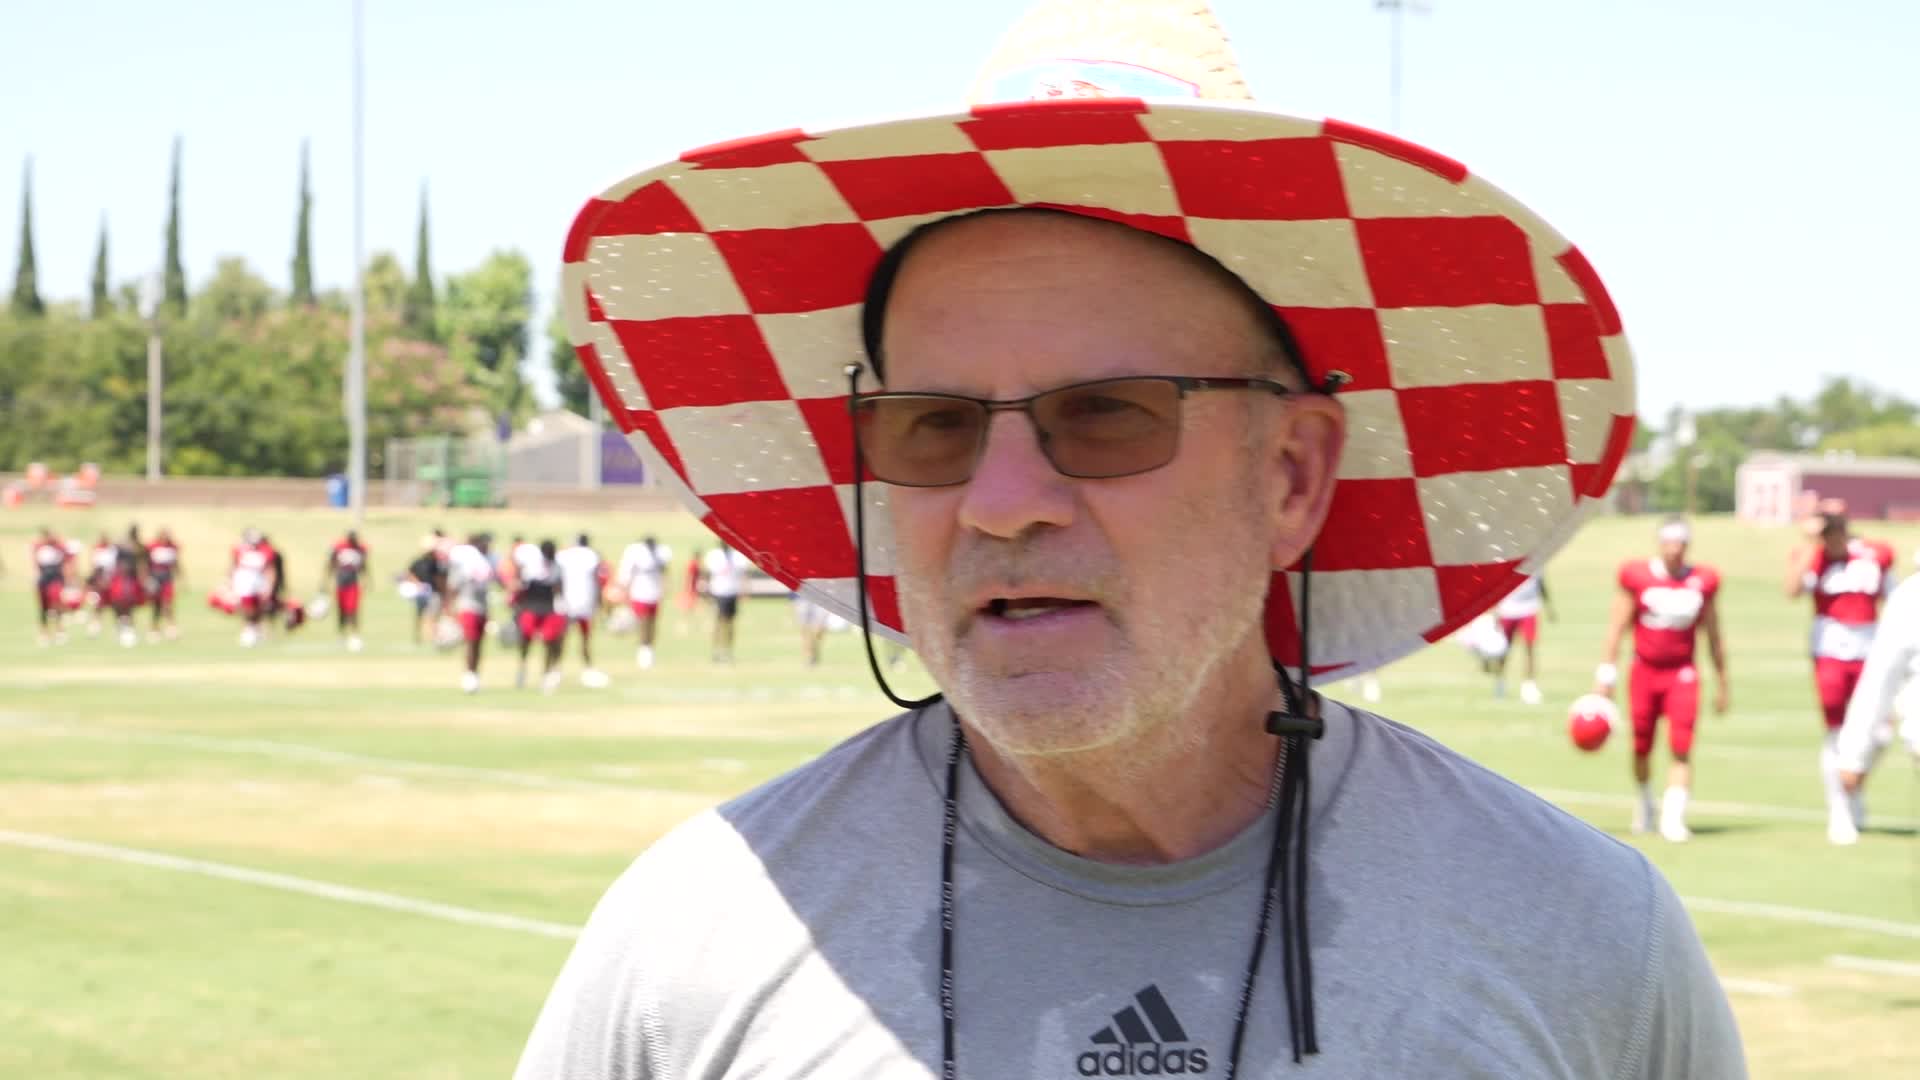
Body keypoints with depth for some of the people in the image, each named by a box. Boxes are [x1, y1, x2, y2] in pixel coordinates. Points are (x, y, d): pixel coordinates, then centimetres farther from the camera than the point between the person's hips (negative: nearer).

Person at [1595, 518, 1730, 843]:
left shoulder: (1703, 582, 0)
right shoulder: (1637, 576, -5)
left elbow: (1713, 636, 10)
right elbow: (1616, 628, -1)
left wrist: (1722, 684, 14)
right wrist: (1605, 675, -5)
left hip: (1682, 673, 0)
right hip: (1645, 670, 0)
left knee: (1681, 748, -13)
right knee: (1642, 746, 10)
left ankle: (1673, 817, -14)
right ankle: (1643, 801, 36)